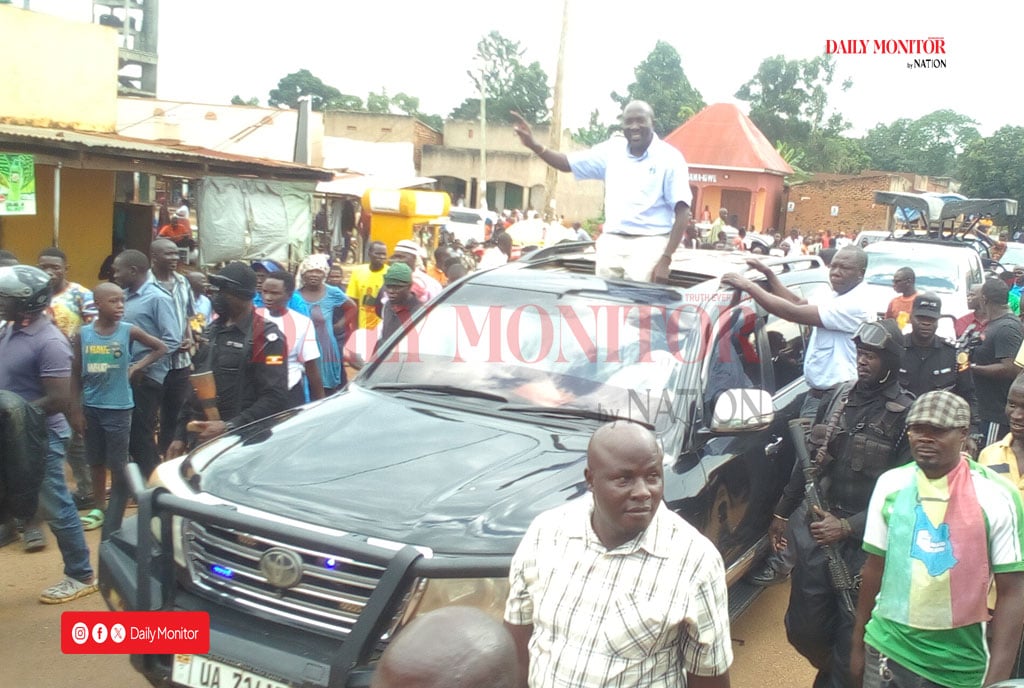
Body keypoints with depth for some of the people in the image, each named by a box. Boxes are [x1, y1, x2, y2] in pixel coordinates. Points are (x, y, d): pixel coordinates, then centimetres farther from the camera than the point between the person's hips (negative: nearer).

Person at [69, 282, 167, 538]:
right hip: (91, 408, 2)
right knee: (96, 462, 16)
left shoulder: (129, 331, -7)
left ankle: (112, 525, 8)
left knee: (118, 467, 0)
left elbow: (161, 348, 5)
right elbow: (76, 375, 2)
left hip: (118, 408, -2)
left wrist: (136, 367, -5)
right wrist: (76, 410, 1)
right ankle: (98, 508, 33)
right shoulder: (83, 334, -4)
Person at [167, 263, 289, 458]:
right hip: (200, 440, 7)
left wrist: (229, 427, -24)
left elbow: (275, 398, -20)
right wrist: (180, 435, 15)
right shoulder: (212, 331, 14)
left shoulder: (265, 337, -11)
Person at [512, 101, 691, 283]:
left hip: (648, 244, -5)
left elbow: (683, 212, -8)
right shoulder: (612, 150, 8)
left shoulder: (669, 157, -5)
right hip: (611, 242, 5)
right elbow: (568, 164, 13)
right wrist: (534, 146, -4)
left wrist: (666, 260, -15)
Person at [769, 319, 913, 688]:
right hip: (816, 525, 4)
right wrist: (783, 512, 18)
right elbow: (808, 459, 15)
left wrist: (847, 527, -17)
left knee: (851, 636, 2)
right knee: (803, 628, 11)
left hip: (863, 539, -4)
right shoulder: (838, 397, 7)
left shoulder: (905, 414, -8)